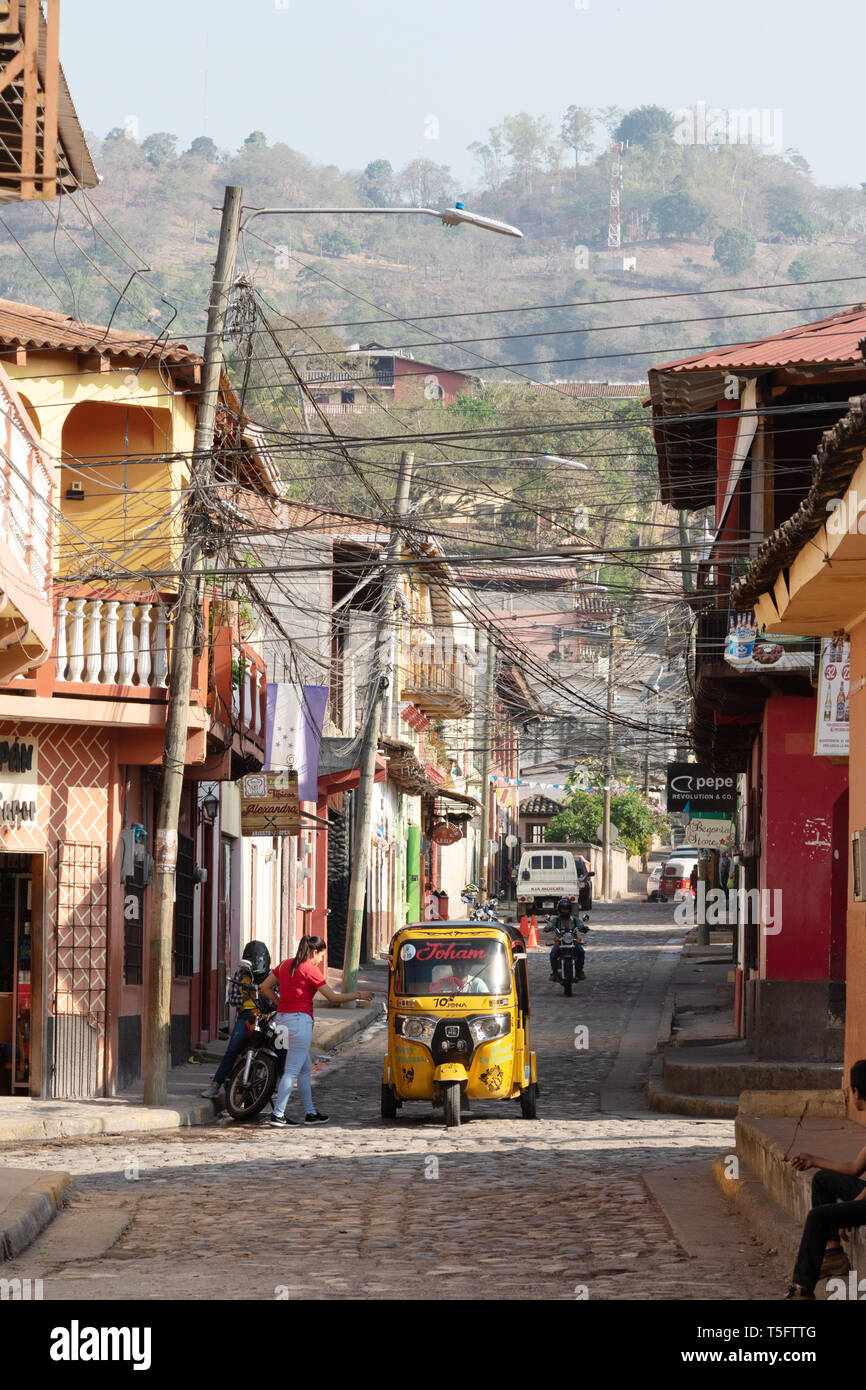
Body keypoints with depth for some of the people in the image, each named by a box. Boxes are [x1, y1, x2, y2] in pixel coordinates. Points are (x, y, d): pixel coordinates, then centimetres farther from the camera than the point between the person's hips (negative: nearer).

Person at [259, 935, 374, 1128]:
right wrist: (357, 995, 3)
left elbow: (265, 987, 15)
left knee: (305, 1068, 17)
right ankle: (277, 1114, -11)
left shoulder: (285, 965, 13)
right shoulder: (310, 970, -9)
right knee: (292, 1071, -7)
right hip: (300, 1019, -9)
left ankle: (310, 1113, 21)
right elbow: (332, 997, -7)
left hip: (282, 1018, 9)